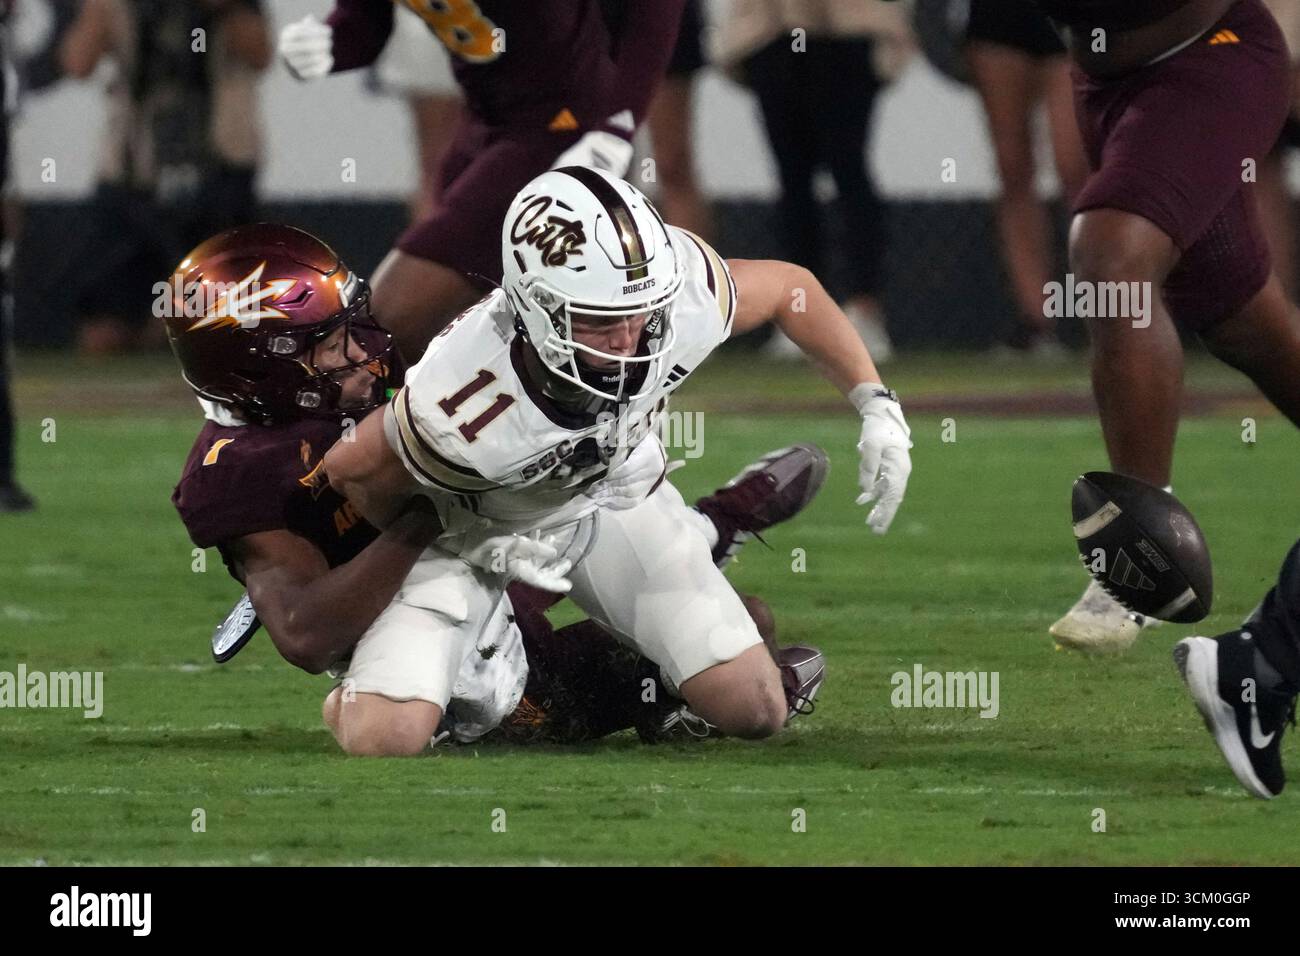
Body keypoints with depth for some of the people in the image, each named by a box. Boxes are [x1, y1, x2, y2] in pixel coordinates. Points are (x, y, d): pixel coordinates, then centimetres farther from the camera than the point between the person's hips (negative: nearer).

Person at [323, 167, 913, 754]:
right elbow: (353, 470, -21)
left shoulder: (681, 296, -33)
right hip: (479, 523, -3)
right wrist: (479, 552, -12)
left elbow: (791, 289, -9)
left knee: (754, 710, -5)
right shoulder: (464, 412, -43)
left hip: (611, 490, 3)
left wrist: (877, 406, -12)